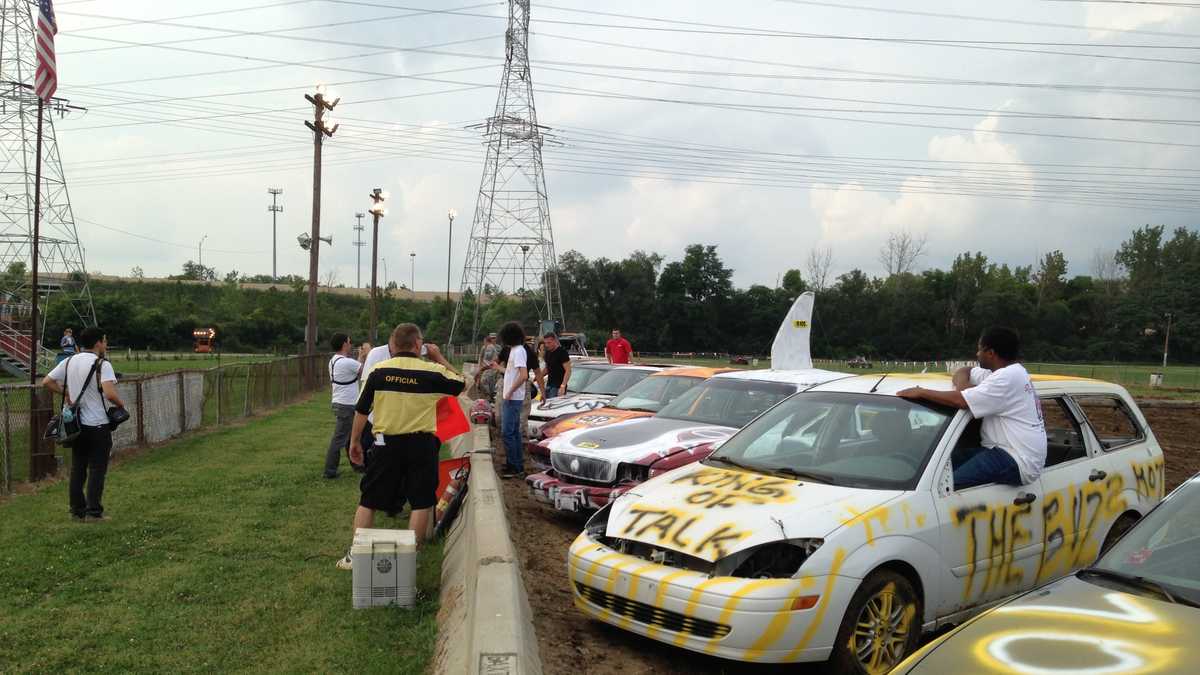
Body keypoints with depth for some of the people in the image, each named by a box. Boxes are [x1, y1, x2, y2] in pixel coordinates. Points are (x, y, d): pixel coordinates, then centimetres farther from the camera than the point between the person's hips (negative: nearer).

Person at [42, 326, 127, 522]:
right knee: (97, 469, 0)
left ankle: (77, 511, 17)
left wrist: (66, 393, 13)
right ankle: (94, 512, 0)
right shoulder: (102, 364, -15)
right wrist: (121, 404, -8)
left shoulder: (69, 362, 6)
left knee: (77, 468, 13)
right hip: (97, 425, -6)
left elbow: (46, 382, 8)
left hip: (76, 424, 6)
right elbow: (110, 394, -26)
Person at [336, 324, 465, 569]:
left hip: (387, 443, 2)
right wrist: (440, 358, 16)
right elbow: (461, 384, 11)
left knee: (369, 500, 13)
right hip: (421, 444, -1)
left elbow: (362, 410, 2)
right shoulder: (432, 371, -7)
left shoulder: (379, 370, -3)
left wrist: (355, 441, 14)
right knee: (422, 502, 11)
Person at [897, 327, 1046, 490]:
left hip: (1018, 462, -10)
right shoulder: (1006, 371, 15)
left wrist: (921, 392, -11)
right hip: (1006, 451, 10)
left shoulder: (1008, 378, -17)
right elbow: (964, 372, 24)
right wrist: (963, 385, 0)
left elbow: (960, 401, -22)